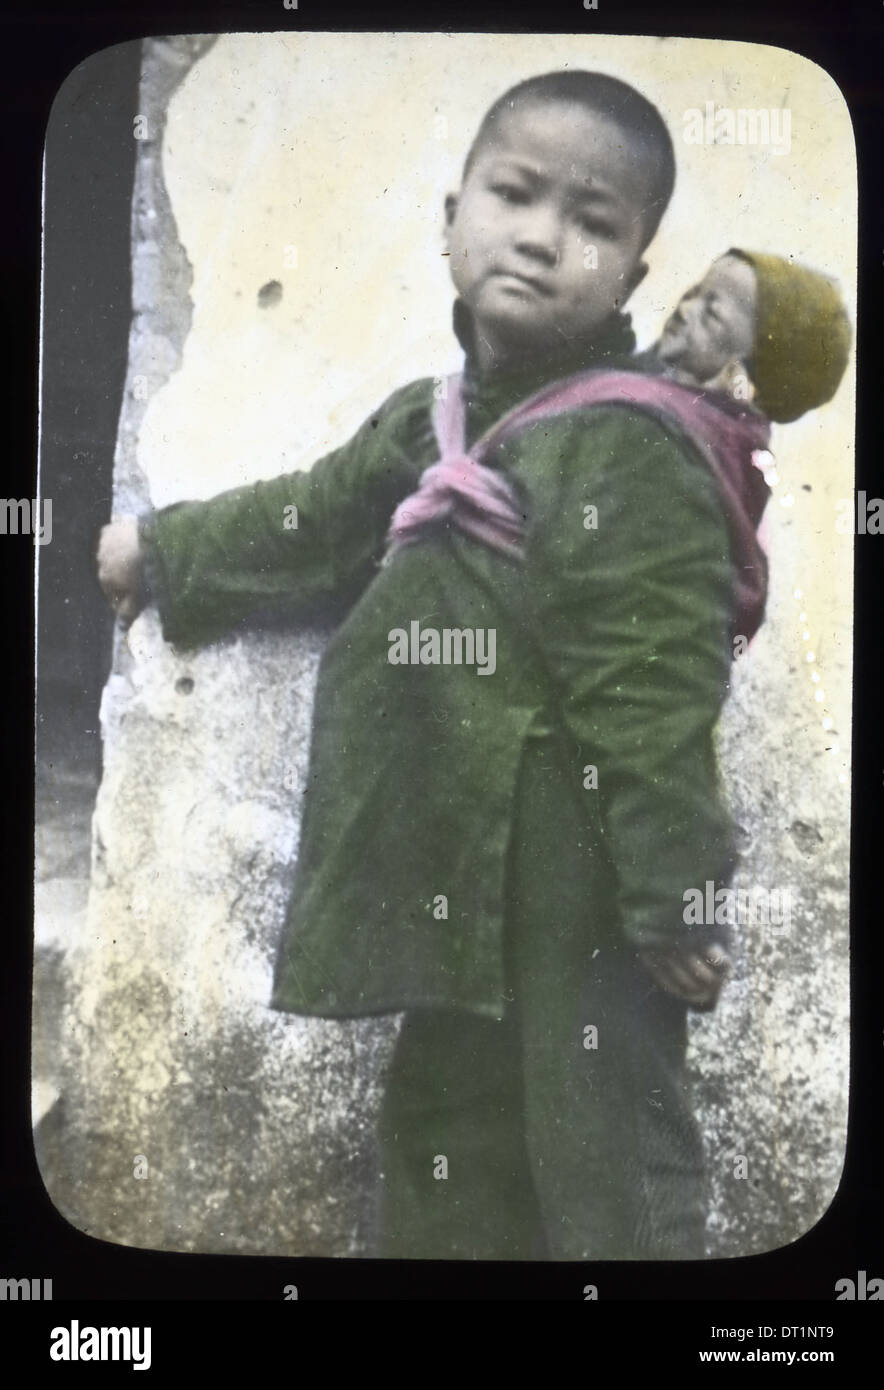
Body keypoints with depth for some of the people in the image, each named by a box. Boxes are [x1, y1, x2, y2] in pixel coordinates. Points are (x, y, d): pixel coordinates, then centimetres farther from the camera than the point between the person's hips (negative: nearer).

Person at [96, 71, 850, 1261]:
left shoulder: (622, 448, -20)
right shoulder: (434, 423, 9)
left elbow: (653, 699, -22)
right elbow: (312, 523, 25)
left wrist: (673, 894, -21)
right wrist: (165, 548, 36)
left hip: (583, 903, -9)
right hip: (468, 887, 9)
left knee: (605, 1180, 2)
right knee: (444, 1140, 23)